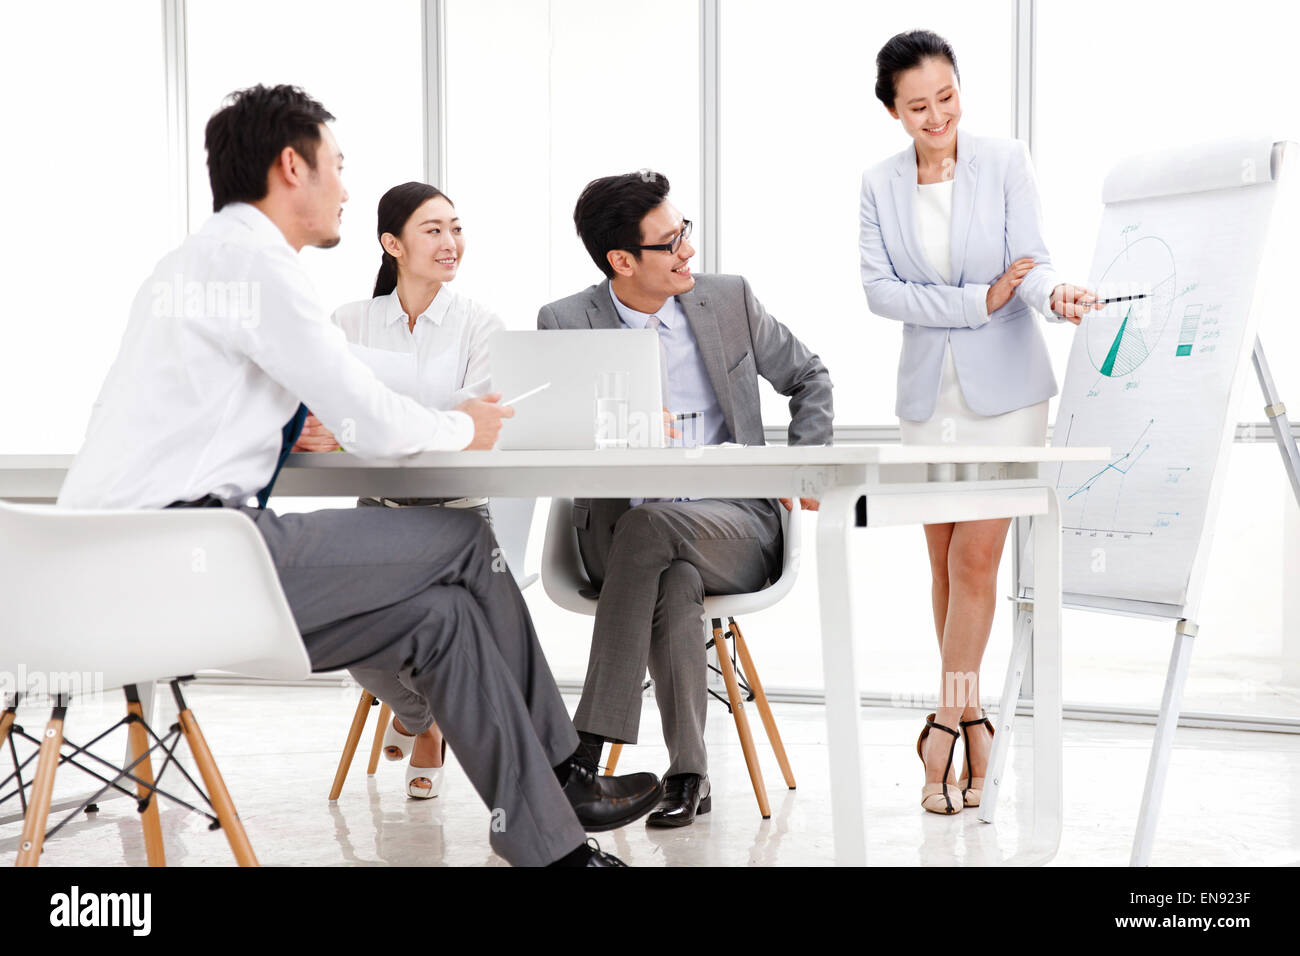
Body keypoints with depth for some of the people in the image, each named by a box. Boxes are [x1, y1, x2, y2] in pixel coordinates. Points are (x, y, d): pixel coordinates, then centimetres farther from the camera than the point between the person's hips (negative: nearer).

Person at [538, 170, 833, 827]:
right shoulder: (564, 324, 2)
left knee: (647, 524, -34)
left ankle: (589, 745, -32)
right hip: (620, 530, 0)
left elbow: (808, 378, 19)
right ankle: (688, 773, -27)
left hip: (735, 523, 0)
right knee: (675, 582, -36)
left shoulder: (729, 299, 7)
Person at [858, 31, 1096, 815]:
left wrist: (1055, 295, -32)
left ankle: (948, 723, -1)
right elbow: (879, 290, -6)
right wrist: (979, 301, -16)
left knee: (975, 559, -10)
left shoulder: (1006, 164, -3)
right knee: (945, 565, 8)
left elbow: (1032, 262, -9)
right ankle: (972, 720, 20)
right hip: (929, 395, 3)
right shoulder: (880, 186, 3)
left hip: (1006, 391, -3)